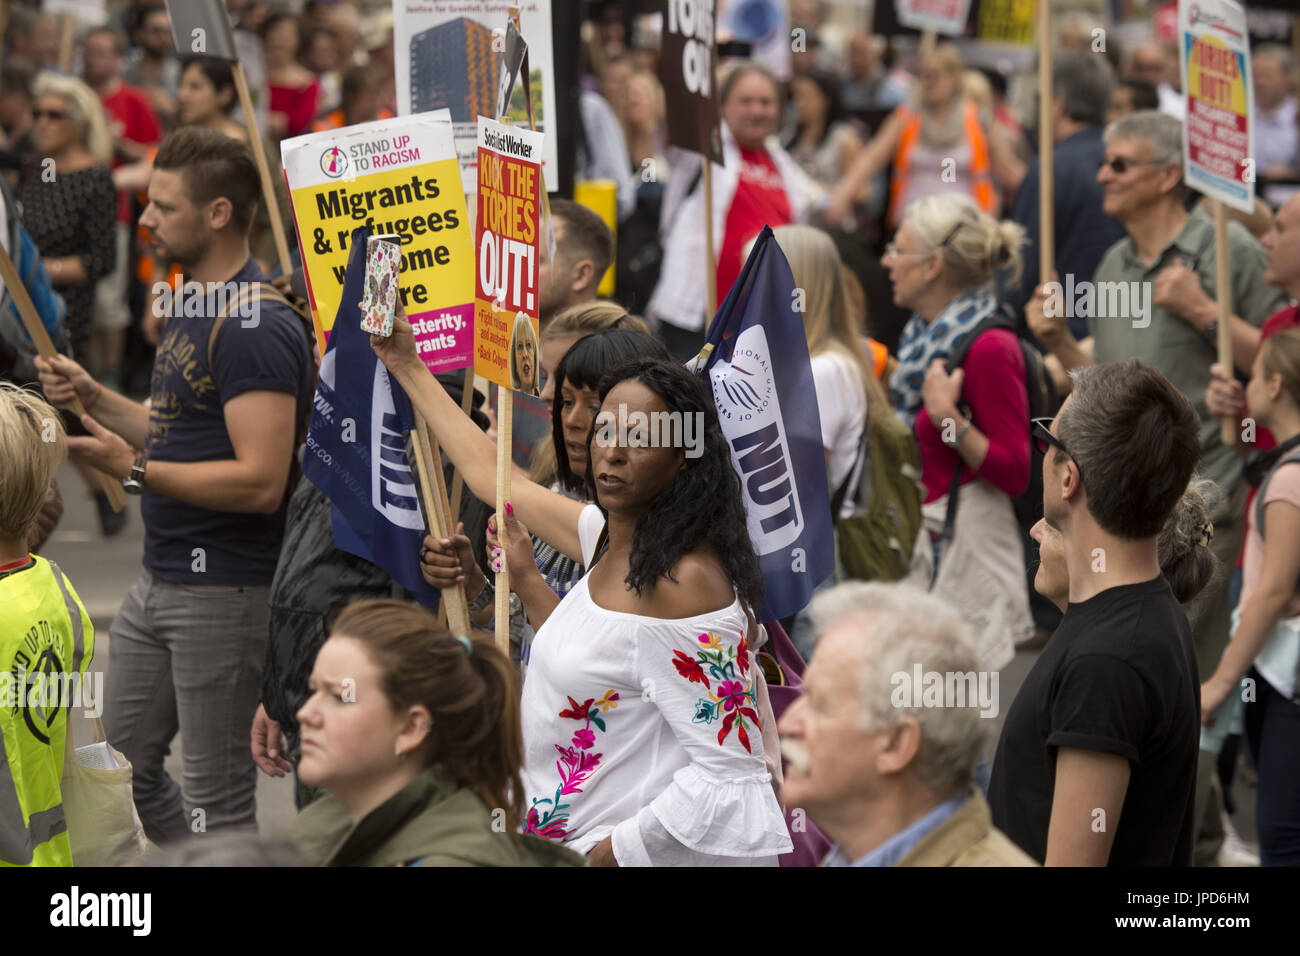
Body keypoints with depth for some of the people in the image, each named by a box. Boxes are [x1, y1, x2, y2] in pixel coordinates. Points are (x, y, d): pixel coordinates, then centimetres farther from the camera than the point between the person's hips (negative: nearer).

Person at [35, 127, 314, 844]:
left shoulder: (255, 329, -20)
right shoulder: (193, 308, 13)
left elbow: (260, 481, -25)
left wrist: (132, 469, -23)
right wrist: (93, 397, 8)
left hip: (224, 590, -10)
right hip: (159, 582, 10)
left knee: (217, 795, -1)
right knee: (122, 763, 16)